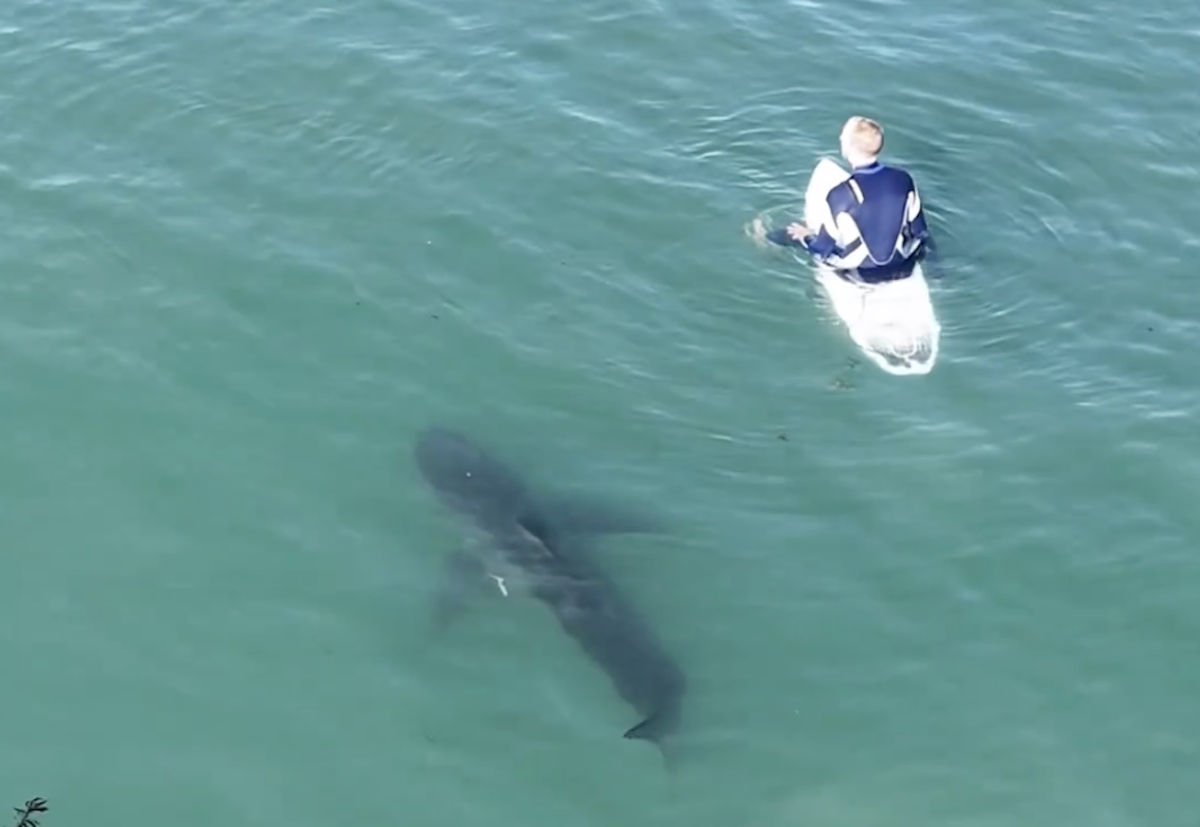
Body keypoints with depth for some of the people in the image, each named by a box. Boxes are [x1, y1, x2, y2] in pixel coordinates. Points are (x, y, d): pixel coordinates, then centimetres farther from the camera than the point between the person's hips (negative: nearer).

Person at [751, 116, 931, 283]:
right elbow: (921, 233, -4)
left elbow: (822, 250, -15)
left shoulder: (841, 194, -26)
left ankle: (765, 237, 53)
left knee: (799, 232, 22)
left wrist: (806, 236, 9)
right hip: (905, 268, 3)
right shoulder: (904, 179, -14)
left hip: (861, 273, -2)